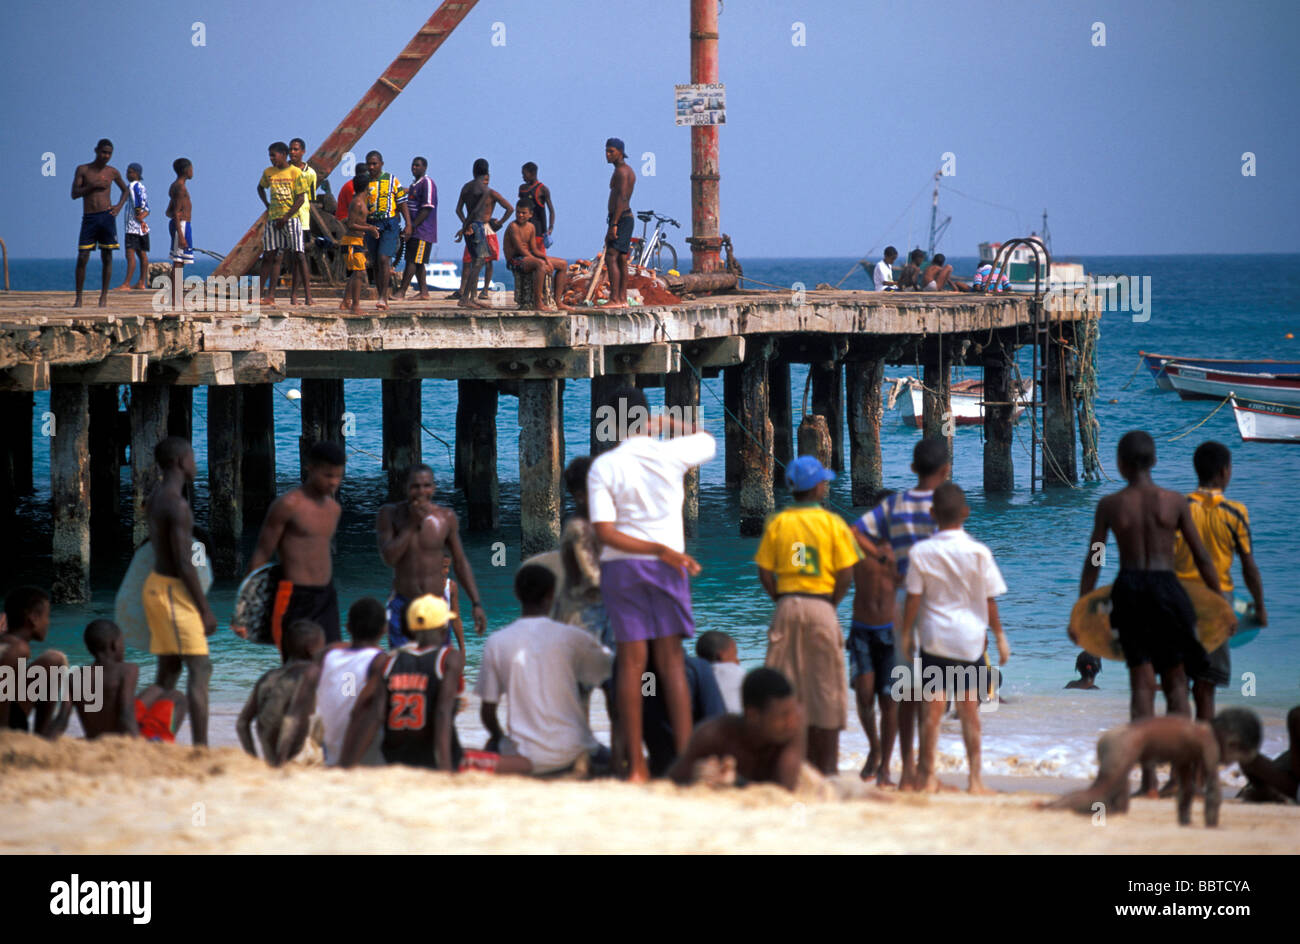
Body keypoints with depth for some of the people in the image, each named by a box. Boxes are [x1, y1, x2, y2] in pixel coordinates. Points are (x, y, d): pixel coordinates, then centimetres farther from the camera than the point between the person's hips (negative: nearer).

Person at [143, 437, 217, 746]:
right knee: (200, 669, -11)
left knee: (169, 671, 13)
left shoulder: (155, 499, 11)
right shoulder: (176, 504, -19)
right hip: (173, 590, -10)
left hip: (157, 584, 10)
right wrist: (205, 609, -17)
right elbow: (184, 563, -21)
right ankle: (200, 746, -17)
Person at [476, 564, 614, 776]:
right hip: (570, 749, 0)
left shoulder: (496, 642, -3)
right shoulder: (572, 637, -6)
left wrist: (498, 738, 23)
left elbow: (488, 712, 2)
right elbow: (613, 667, 12)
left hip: (525, 751, 0)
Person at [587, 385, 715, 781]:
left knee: (631, 662, 1)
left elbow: (604, 532, -12)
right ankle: (685, 756, -1)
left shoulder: (602, 467, -5)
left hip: (620, 566, 0)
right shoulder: (669, 454, -3)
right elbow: (707, 440, 21)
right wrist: (672, 423, 33)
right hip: (664, 568, 0)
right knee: (671, 661, 4)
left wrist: (663, 552, -11)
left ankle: (636, 764, 0)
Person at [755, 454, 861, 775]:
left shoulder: (776, 523, 2)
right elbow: (846, 574, -7)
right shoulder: (833, 523, -4)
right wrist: (831, 604, 6)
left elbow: (765, 573, 0)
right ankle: (825, 766, 6)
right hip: (821, 607, -2)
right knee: (825, 688, 5)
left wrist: (782, 601, 10)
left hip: (786, 606, 2)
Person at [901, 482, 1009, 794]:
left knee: (933, 710, 4)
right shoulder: (978, 552, -6)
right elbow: (989, 600, -1)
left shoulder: (921, 552, -5)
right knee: (970, 712, 6)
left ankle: (927, 776, 6)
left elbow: (913, 598, -2)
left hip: (934, 639, 0)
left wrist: (906, 633, 9)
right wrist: (999, 635, 9)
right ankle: (975, 777, 8)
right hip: (971, 639, 0)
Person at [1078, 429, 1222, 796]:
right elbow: (1202, 558, 3)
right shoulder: (1174, 502, 1)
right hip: (1166, 589, 0)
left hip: (1129, 591, 0)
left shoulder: (1110, 504, 1)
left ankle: (1149, 777, -2)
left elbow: (1092, 562, 4)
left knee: (1142, 683, 4)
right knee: (1175, 680, 11)